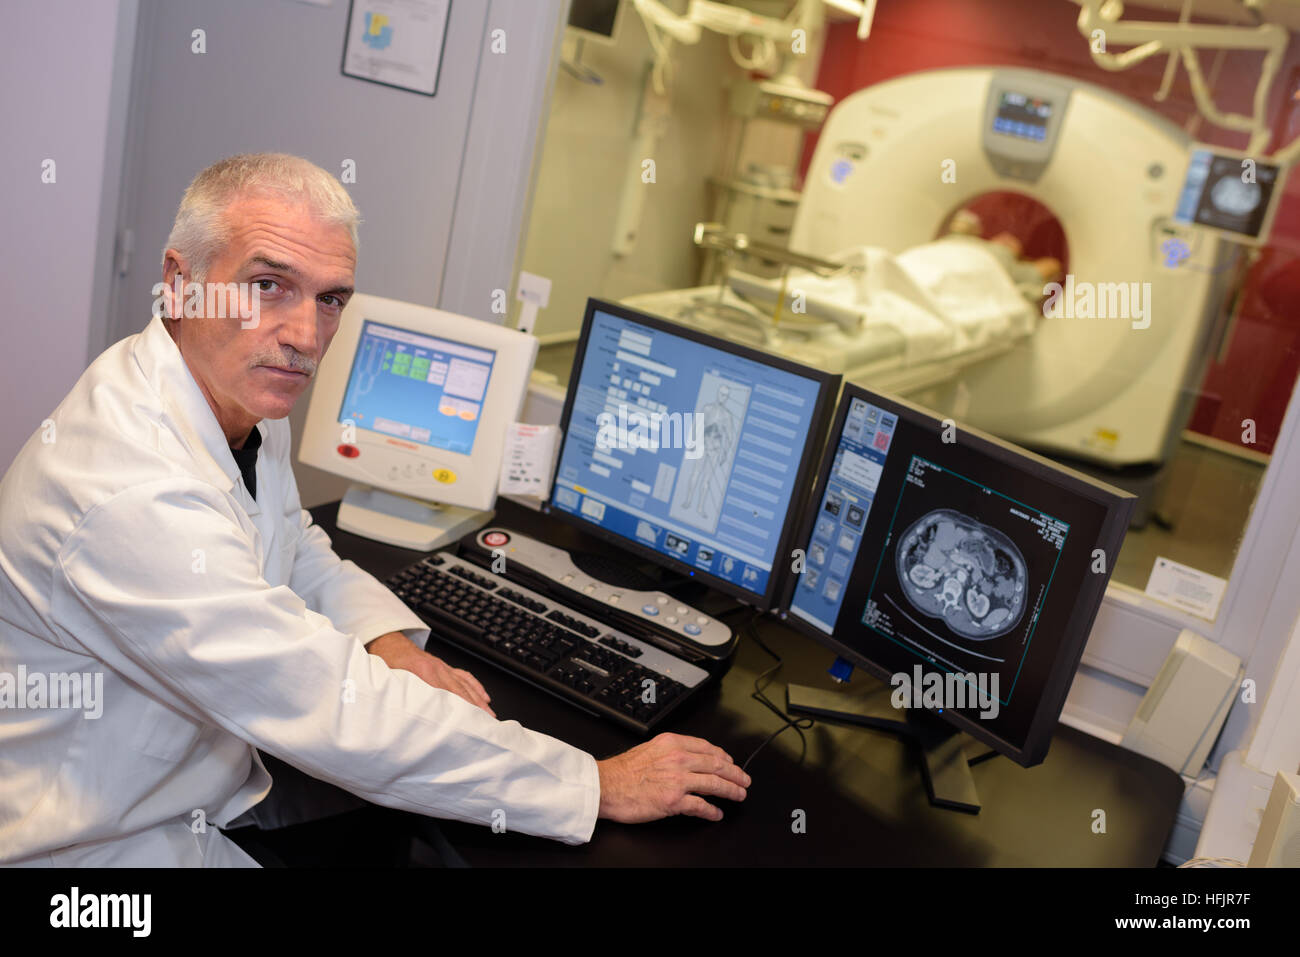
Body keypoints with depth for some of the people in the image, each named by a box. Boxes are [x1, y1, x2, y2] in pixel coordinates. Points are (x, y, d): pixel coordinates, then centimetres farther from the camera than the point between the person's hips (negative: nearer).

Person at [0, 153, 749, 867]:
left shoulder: (246, 399, -4)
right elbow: (345, 720, -33)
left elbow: (300, 553, 14)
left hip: (219, 784, 8)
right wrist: (596, 786, -26)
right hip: (106, 844, -8)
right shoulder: (130, 498, -33)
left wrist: (388, 641, -7)